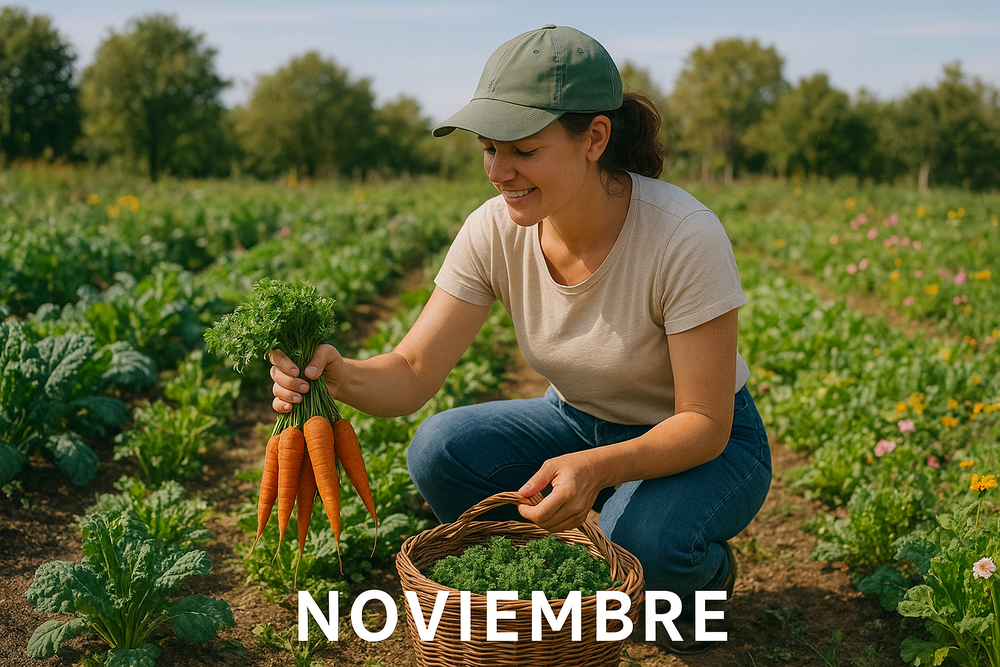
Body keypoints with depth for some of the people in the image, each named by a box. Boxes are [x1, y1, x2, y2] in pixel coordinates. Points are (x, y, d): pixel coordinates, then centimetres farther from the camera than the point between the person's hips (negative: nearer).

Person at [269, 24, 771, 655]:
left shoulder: (686, 237, -30)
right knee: (439, 451, -21)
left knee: (645, 535, -36)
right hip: (577, 424, 4)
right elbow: (413, 373, -18)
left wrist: (598, 466, -44)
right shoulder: (494, 232, -17)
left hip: (703, 444, -4)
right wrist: (338, 373, -41)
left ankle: (705, 571, 4)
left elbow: (705, 424, -26)